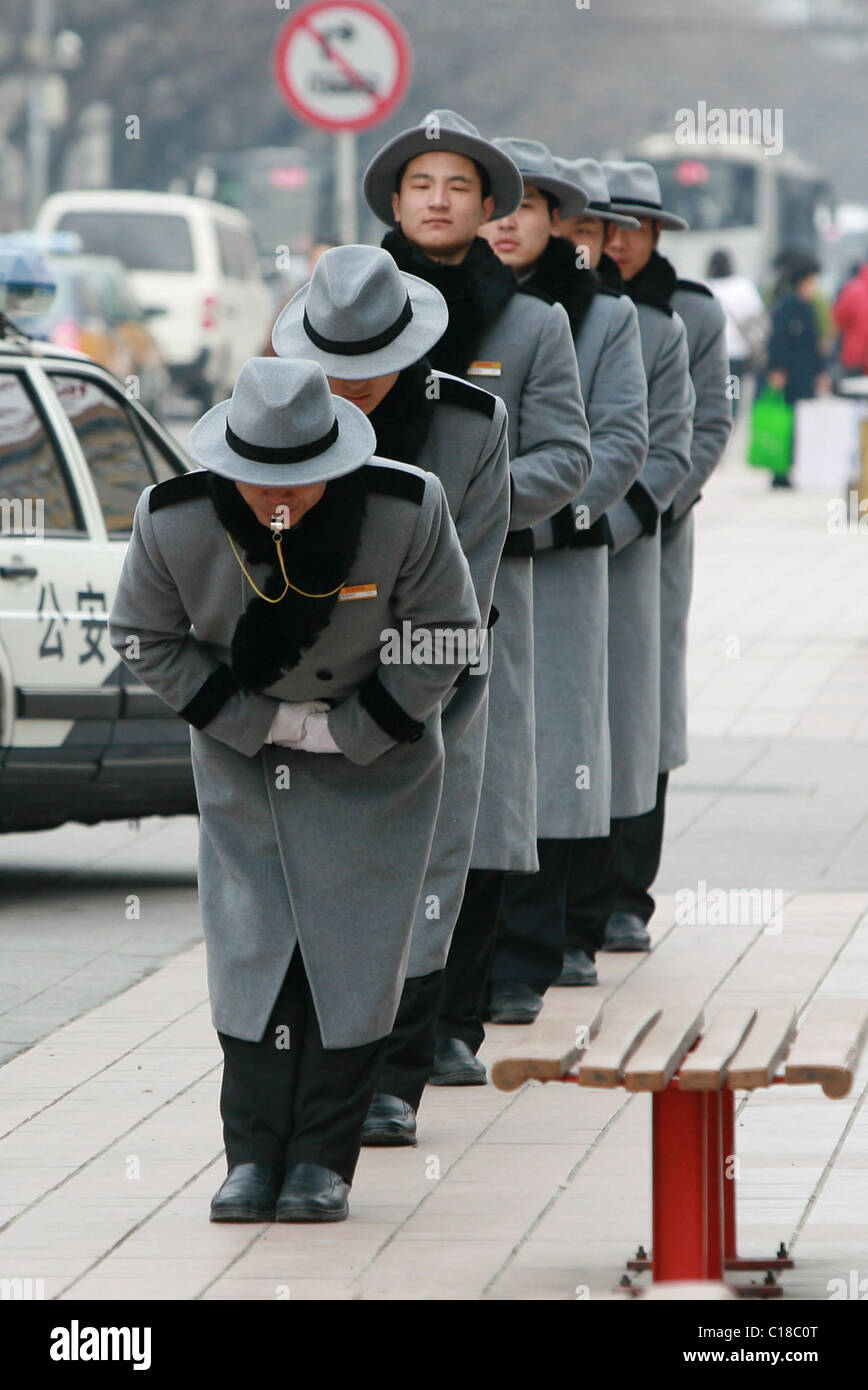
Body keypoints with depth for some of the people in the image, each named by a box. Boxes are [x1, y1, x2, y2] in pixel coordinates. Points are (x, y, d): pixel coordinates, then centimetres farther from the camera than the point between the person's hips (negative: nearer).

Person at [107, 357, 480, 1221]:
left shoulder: (405, 511, -24)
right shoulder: (172, 520, -22)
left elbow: (444, 637, -10)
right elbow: (144, 640, -7)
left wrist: (351, 730, -12)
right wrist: (260, 722, -11)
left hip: (375, 756, -1)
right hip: (241, 754, 1)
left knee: (353, 947, -5)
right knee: (249, 943, -4)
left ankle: (323, 1161, 2)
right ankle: (253, 1158, 2)